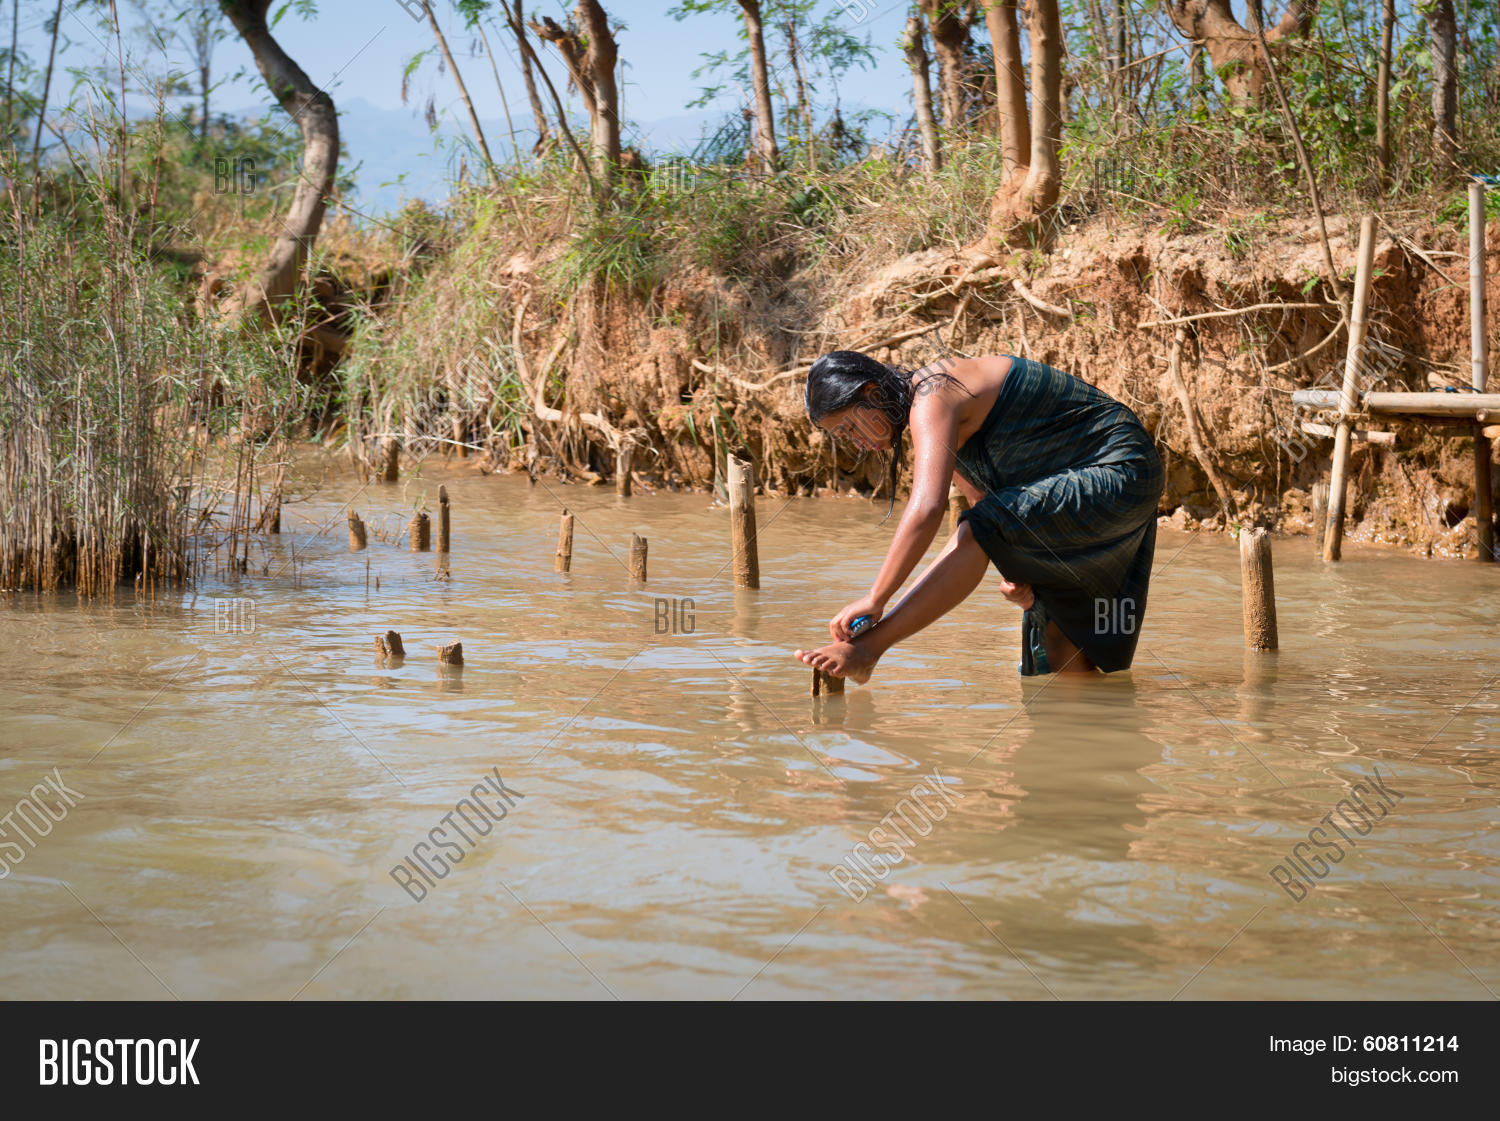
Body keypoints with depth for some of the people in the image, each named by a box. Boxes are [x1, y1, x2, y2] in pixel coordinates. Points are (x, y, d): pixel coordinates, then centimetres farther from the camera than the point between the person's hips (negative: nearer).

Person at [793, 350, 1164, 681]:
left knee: (980, 535, -24)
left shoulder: (931, 396, -22)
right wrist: (1011, 568, -9)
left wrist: (875, 599, -32)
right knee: (1060, 633, 9)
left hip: (1117, 475, -11)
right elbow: (987, 502, 11)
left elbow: (926, 508, -33)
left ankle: (867, 648, -25)